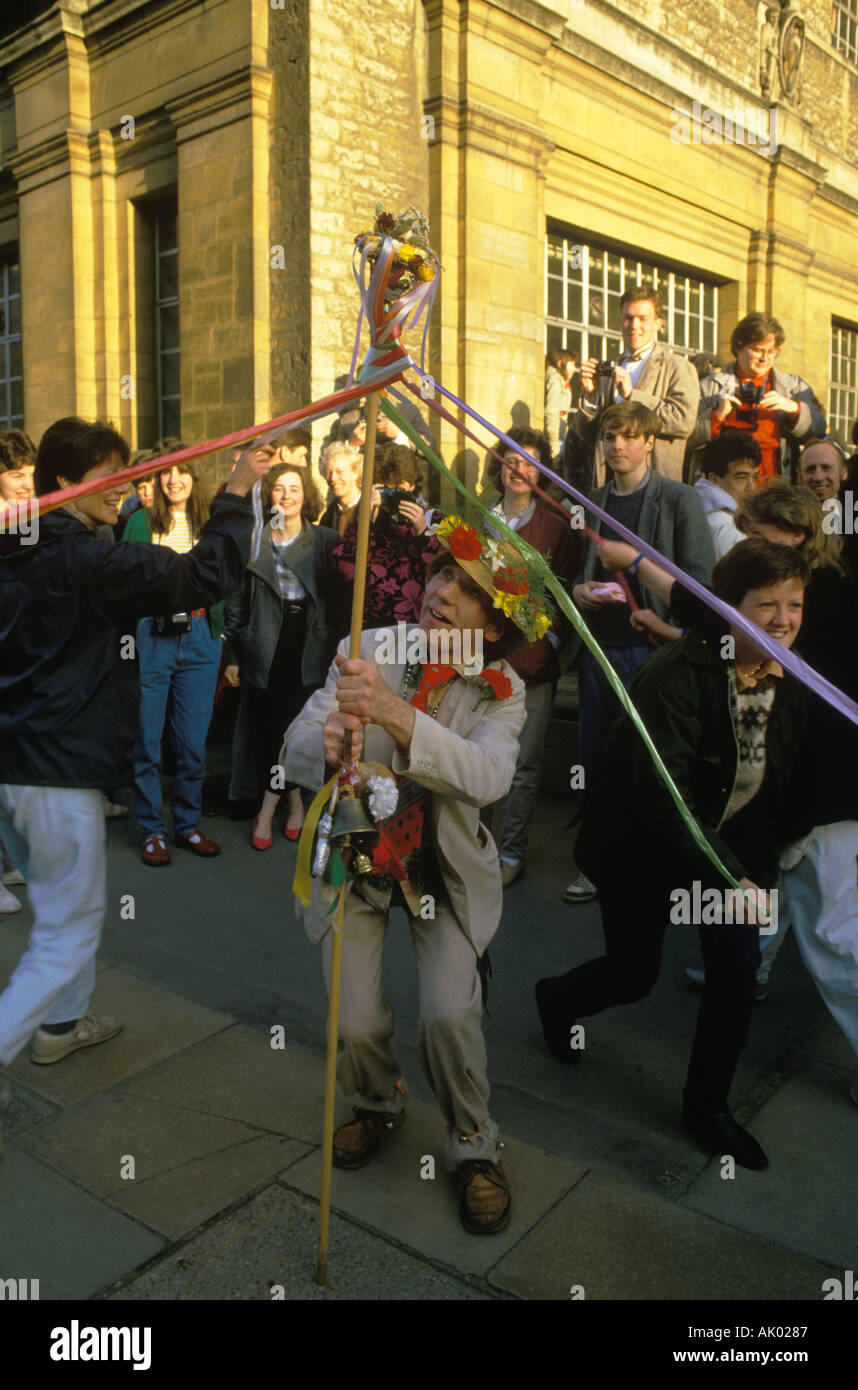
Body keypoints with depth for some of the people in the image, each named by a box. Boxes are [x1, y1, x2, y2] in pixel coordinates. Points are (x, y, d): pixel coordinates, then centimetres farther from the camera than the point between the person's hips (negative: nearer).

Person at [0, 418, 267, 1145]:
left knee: (60, 903, 26)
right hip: (59, 773, -9)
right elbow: (205, 574, -22)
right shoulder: (86, 561, -19)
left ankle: (62, 1022, 43)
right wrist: (236, 494, -12)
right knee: (68, 930, 3)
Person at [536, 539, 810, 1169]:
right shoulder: (675, 677, -28)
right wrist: (729, 880, -34)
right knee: (635, 976, 8)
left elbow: (776, 787, 4)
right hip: (641, 850, -5)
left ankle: (708, 1105, 21)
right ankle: (556, 999, 43)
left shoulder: (788, 685, -7)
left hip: (728, 850, 5)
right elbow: (663, 802, -33)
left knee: (739, 965, -3)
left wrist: (759, 870, -3)